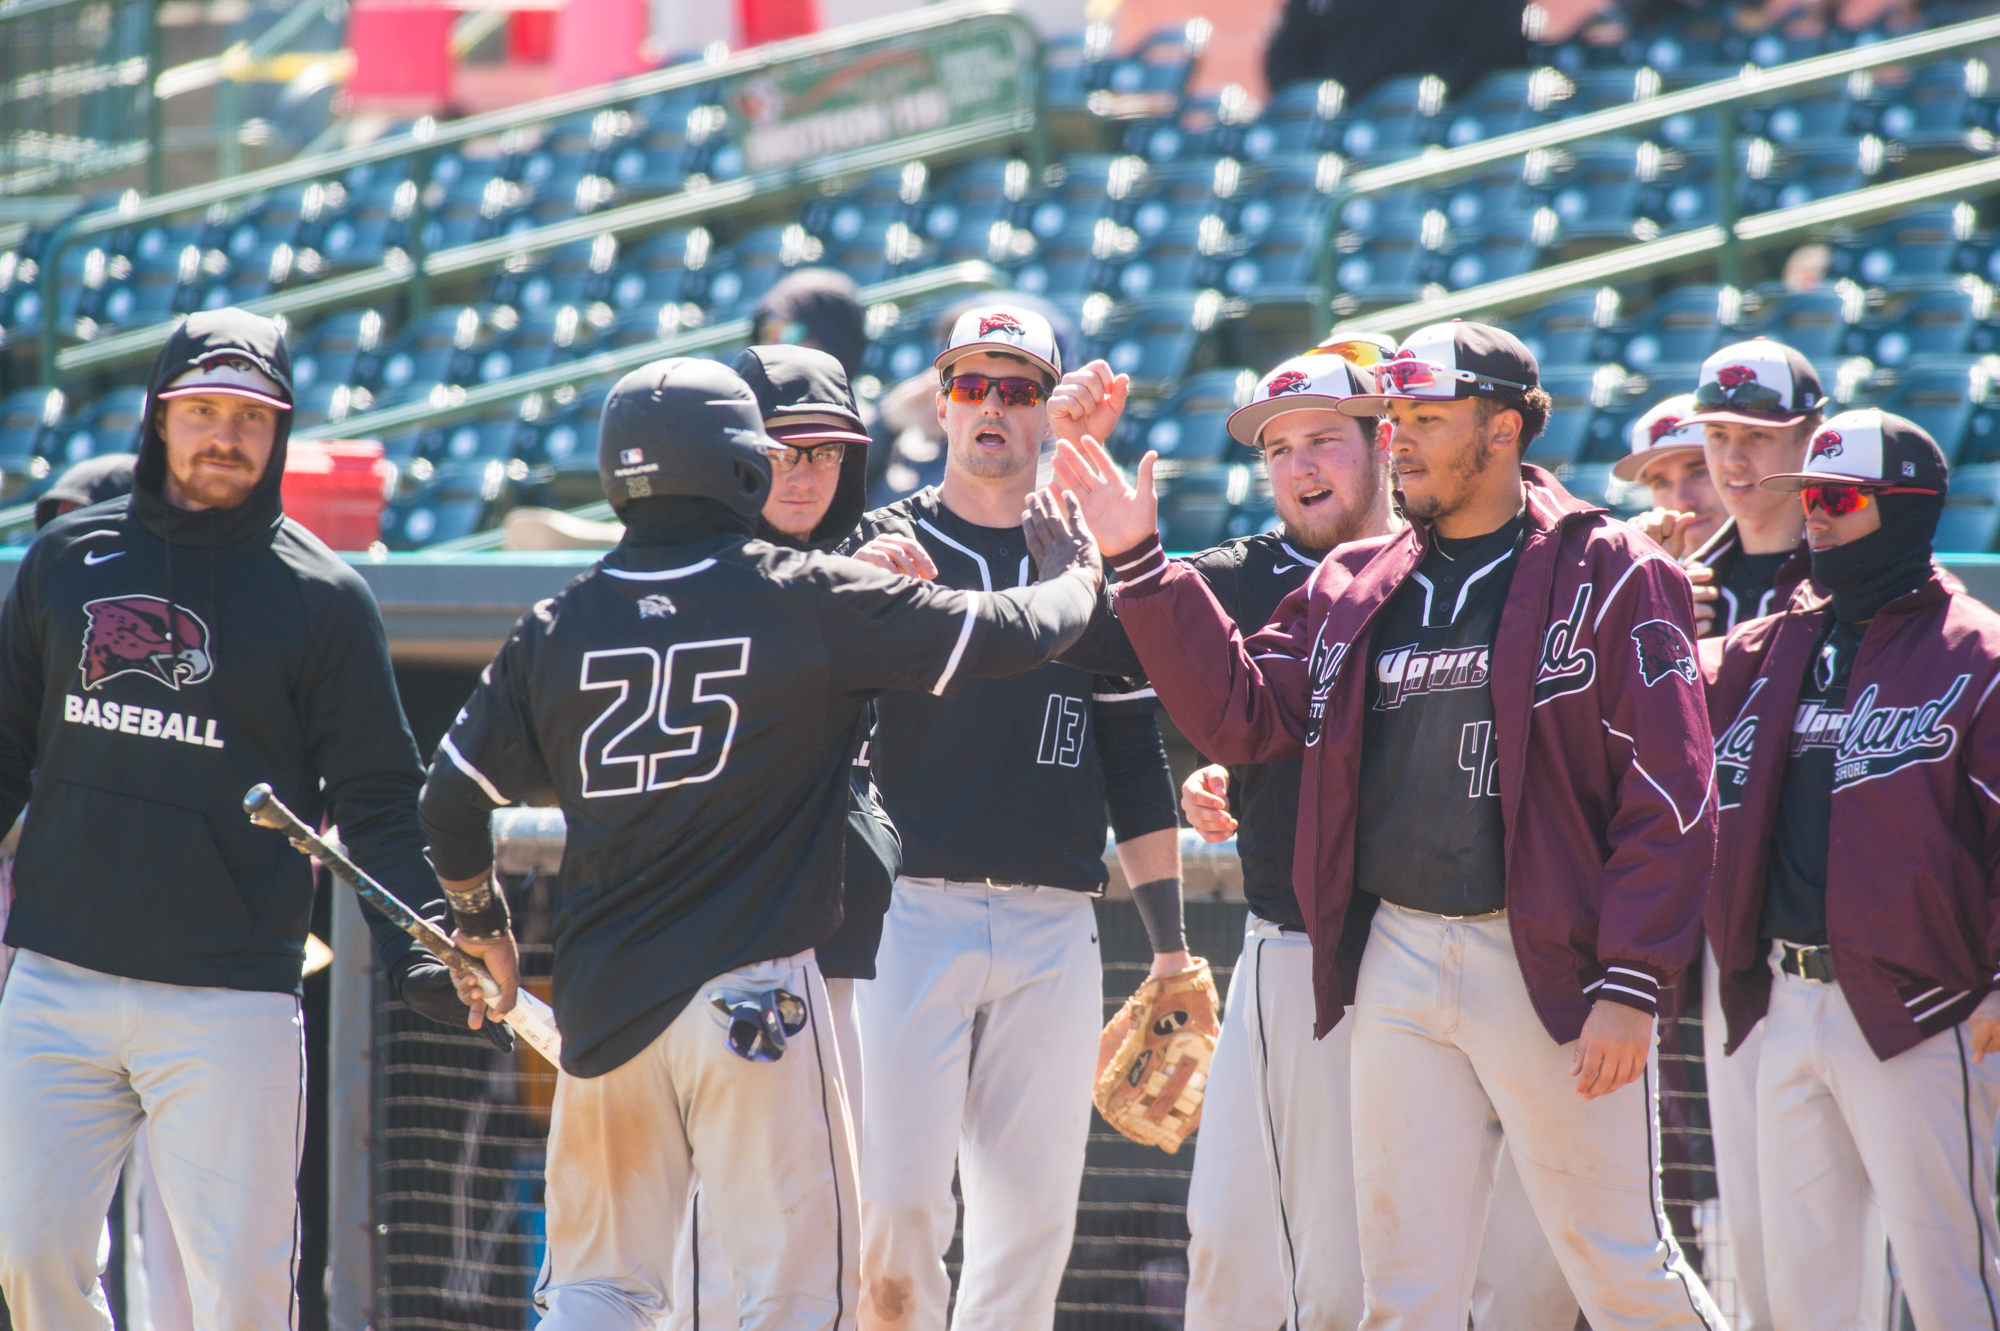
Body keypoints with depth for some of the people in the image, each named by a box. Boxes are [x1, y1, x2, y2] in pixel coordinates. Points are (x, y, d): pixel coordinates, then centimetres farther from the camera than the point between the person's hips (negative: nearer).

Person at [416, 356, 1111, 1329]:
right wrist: (1077, 577, 23)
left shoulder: (556, 629, 4)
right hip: (754, 990, -4)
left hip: (601, 996, 4)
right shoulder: (811, 600, -6)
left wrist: (482, 925, 27)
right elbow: (1013, 634, 1)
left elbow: (452, 802, 9)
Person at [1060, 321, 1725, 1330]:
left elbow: (1667, 799, -9)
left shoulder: (1612, 579, -5)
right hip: (1397, 963, 6)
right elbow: (1239, 711, 12)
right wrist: (1141, 563, 5)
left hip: (1549, 970, -5)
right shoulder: (1353, 588, 14)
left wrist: (1631, 986, -15)